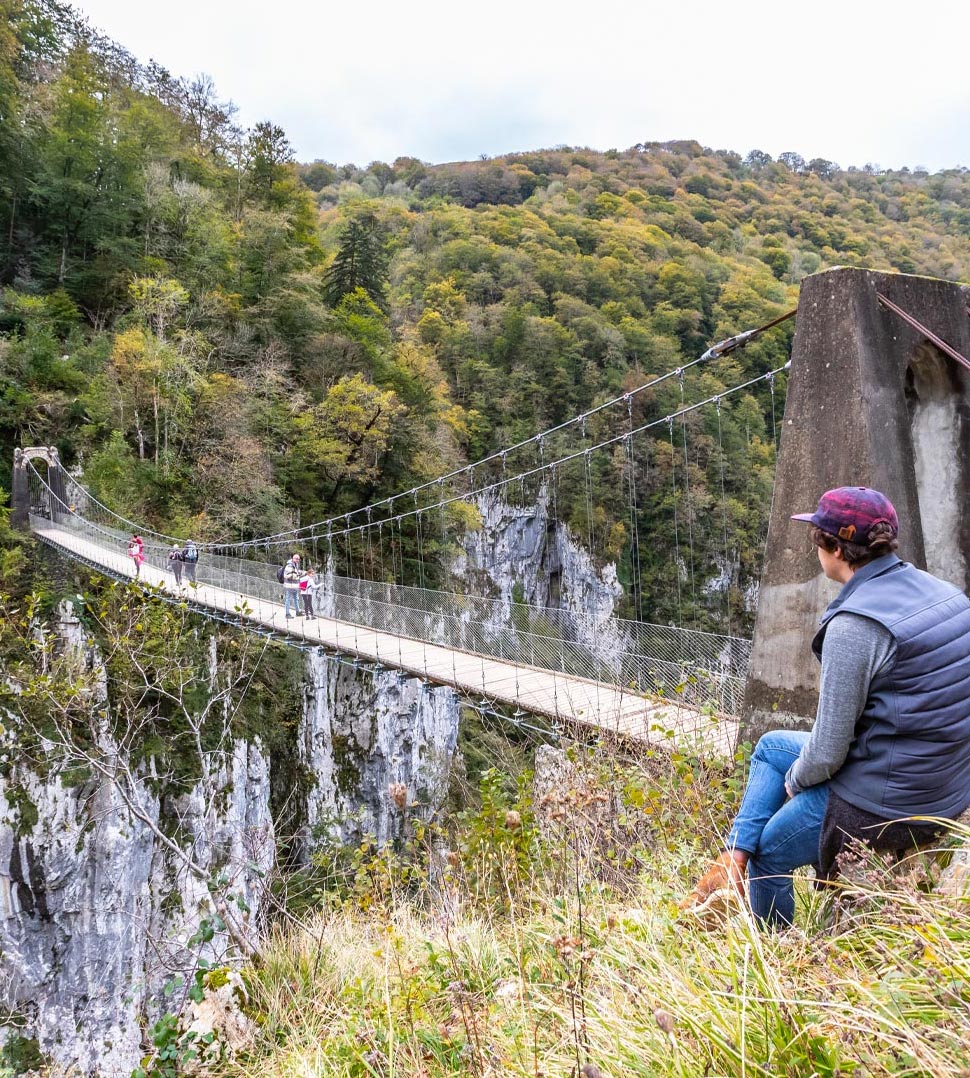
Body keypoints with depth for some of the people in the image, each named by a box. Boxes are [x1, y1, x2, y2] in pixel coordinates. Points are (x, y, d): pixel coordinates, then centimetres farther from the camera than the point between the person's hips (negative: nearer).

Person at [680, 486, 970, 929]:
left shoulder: (853, 625, -25)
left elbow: (827, 751, -21)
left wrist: (795, 780, 2)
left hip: (885, 804, -8)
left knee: (769, 849, 20)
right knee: (771, 745, 23)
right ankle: (732, 863, 18)